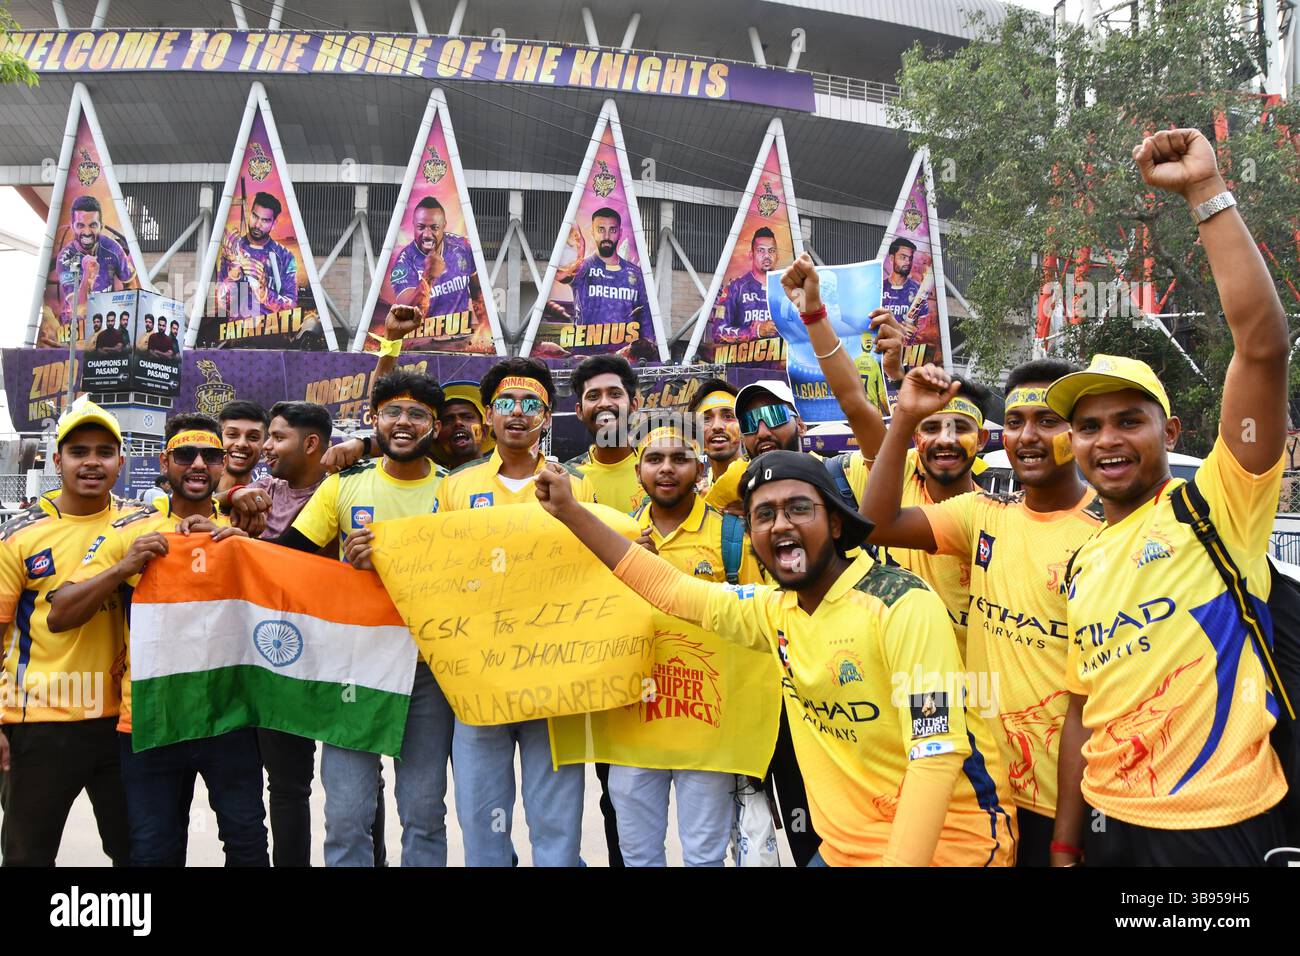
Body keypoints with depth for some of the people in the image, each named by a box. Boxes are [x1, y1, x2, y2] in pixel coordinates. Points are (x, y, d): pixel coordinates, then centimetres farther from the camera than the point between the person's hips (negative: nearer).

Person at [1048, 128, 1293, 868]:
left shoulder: (1219, 504, -7)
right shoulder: (1082, 567, 9)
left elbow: (1264, 344, -20)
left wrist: (1205, 191, -19)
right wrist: (1065, 846, 11)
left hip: (1222, 827, -5)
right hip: (1108, 825, 5)